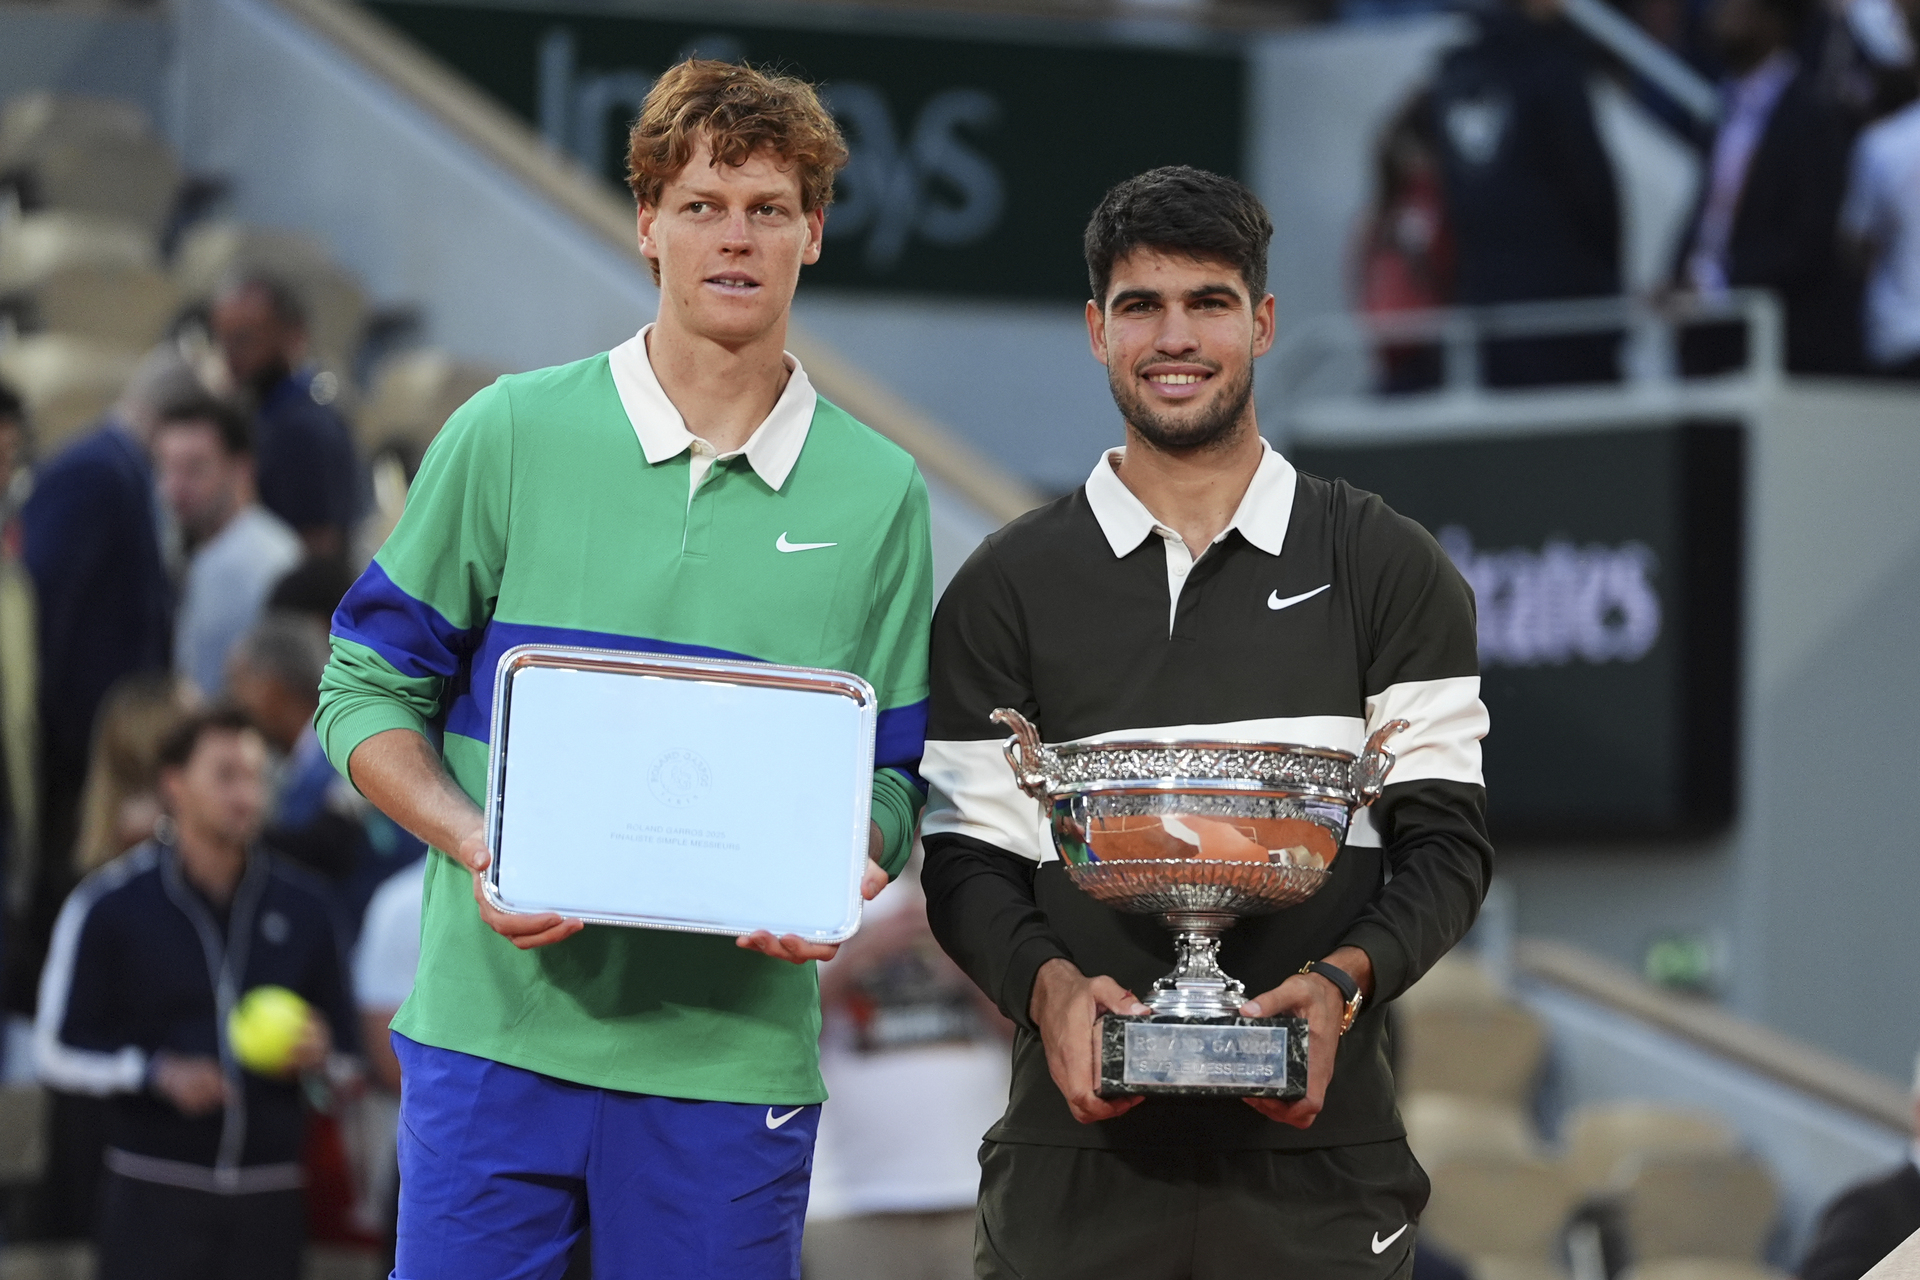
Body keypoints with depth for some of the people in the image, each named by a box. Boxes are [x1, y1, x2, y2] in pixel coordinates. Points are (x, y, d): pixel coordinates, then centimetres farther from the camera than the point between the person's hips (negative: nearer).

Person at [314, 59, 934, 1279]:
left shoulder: (876, 492, 7)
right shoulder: (512, 434, 3)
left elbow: (892, 776, 10)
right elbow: (369, 689, 6)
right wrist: (471, 839, -12)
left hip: (733, 1043, 1)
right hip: (497, 1026, -1)